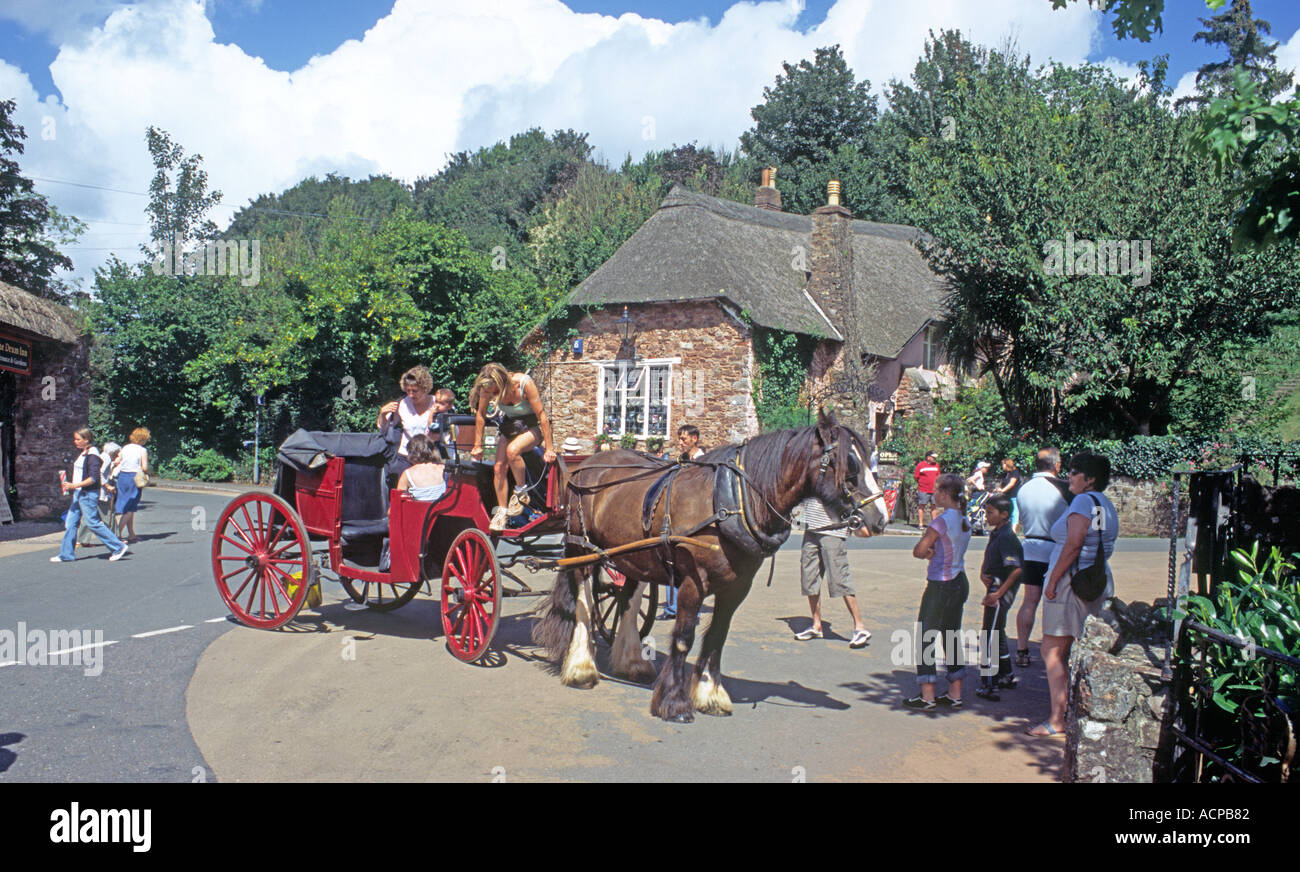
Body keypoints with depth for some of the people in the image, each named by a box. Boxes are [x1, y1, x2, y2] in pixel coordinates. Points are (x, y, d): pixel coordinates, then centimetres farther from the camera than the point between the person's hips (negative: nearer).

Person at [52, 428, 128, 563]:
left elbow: (94, 478, -22)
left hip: (88, 494, -10)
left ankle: (118, 547, 2)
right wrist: (69, 484, 13)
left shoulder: (92, 455, -16)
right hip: (78, 493, 10)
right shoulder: (81, 453, 13)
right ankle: (66, 555, 14)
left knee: (93, 523, -6)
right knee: (70, 523, 9)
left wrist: (74, 485, -23)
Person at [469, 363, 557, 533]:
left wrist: (549, 448, -21)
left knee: (512, 451, -32)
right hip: (509, 426, 5)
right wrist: (477, 446, 6)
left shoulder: (525, 383, -30)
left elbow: (542, 415, -24)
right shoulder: (487, 388, -17)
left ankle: (521, 491, -11)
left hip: (533, 427, -5)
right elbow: (480, 415, 0)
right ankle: (502, 511, 4)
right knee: (499, 467, -11)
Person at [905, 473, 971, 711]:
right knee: (952, 637, 16)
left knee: (925, 638, 0)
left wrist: (927, 551, 4)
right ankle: (955, 694, 21)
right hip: (960, 583, 8)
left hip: (940, 586, -8)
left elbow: (918, 552, -15)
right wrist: (932, 551, -3)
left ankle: (927, 697, 1)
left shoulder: (942, 522, -19)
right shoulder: (964, 520, 7)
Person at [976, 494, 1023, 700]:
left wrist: (998, 593, -23)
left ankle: (988, 686, -4)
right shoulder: (995, 534, 11)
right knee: (997, 635, 22)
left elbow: (1016, 569, -24)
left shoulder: (1007, 538, -18)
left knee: (988, 638, -8)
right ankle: (1007, 677, 36)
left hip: (1002, 592, -10)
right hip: (994, 589, 10)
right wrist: (983, 574, -4)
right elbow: (987, 562, 18)